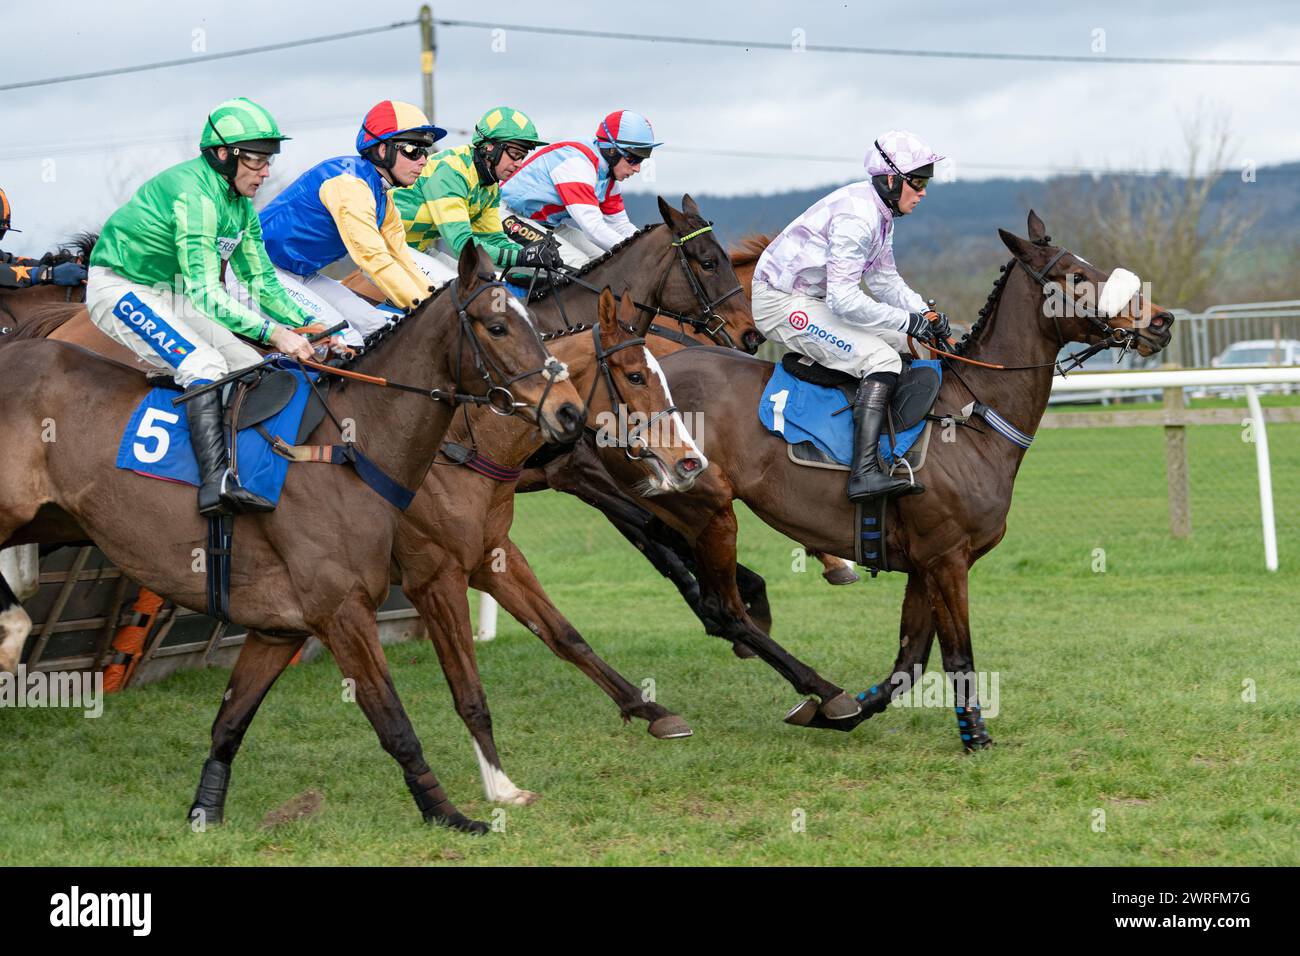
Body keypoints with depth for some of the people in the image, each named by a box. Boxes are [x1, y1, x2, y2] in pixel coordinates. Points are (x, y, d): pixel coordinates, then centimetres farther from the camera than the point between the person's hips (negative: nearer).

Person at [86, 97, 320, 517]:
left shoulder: (240, 204, 2)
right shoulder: (194, 194, -27)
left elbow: (261, 280, 10)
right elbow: (205, 294, -33)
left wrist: (312, 326, -2)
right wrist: (273, 332, -37)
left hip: (168, 294, 10)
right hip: (119, 289, -10)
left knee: (251, 365, -2)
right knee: (205, 364, -28)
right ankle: (217, 482, -37)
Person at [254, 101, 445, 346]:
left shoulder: (383, 197, 9)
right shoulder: (349, 182, -22)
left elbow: (401, 259, 10)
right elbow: (373, 258, -27)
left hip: (306, 278, 10)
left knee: (382, 326, 1)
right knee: (345, 340, -22)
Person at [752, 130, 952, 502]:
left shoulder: (880, 212, 8)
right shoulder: (856, 216, -24)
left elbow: (885, 280, 16)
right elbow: (843, 299, -28)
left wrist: (926, 314, 0)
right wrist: (909, 321, -22)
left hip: (811, 300, 11)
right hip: (782, 304, -11)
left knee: (898, 340, 12)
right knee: (881, 359, -22)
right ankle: (864, 473, -32)